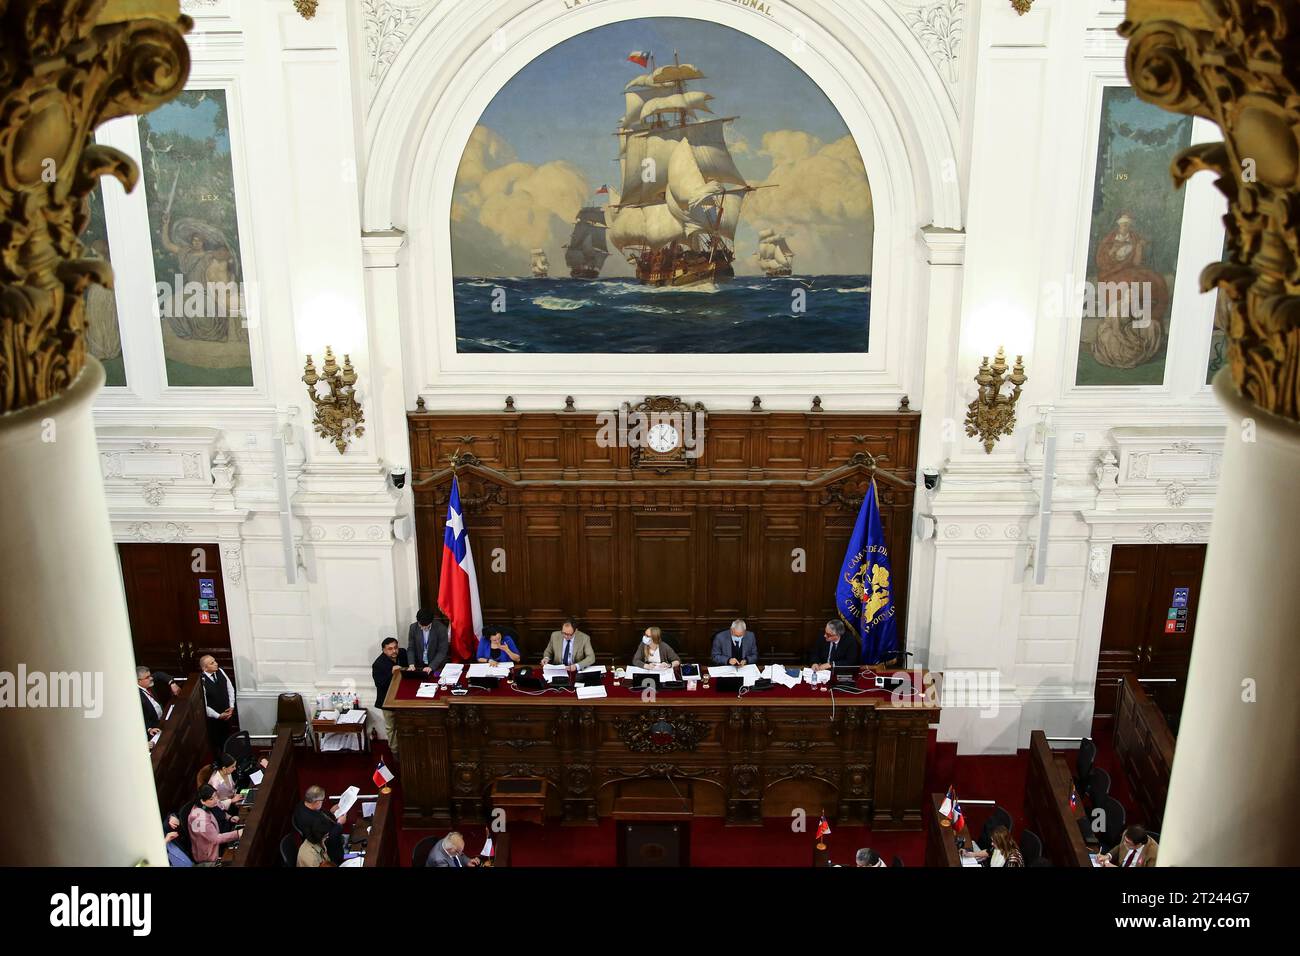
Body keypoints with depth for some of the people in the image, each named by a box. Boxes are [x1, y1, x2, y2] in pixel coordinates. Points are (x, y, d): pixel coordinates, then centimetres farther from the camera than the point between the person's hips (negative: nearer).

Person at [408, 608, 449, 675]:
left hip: (437, 667, -3)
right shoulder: (413, 627, -4)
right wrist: (411, 664, -14)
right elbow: (411, 648, 2)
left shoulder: (441, 629, -14)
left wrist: (431, 667, -23)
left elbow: (442, 652, -12)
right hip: (419, 666, 3)